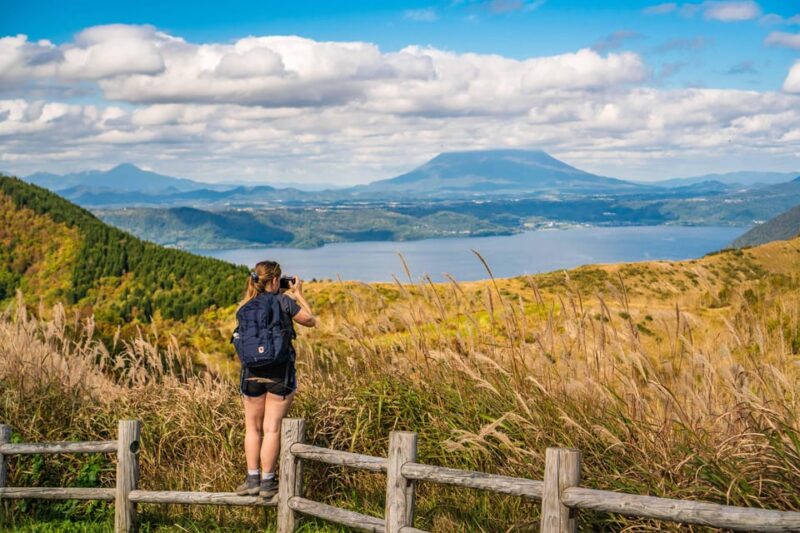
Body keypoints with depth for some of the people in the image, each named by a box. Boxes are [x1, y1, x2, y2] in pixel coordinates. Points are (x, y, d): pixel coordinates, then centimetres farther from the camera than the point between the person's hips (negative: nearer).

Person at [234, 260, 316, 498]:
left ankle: (253, 479, 14)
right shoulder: (284, 302, -9)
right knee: (272, 428, 3)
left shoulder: (246, 306, 3)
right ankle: (267, 482, 6)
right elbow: (310, 321, 5)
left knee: (253, 427, 14)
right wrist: (298, 293, 15)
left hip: (252, 372, 3)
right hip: (280, 371, -3)